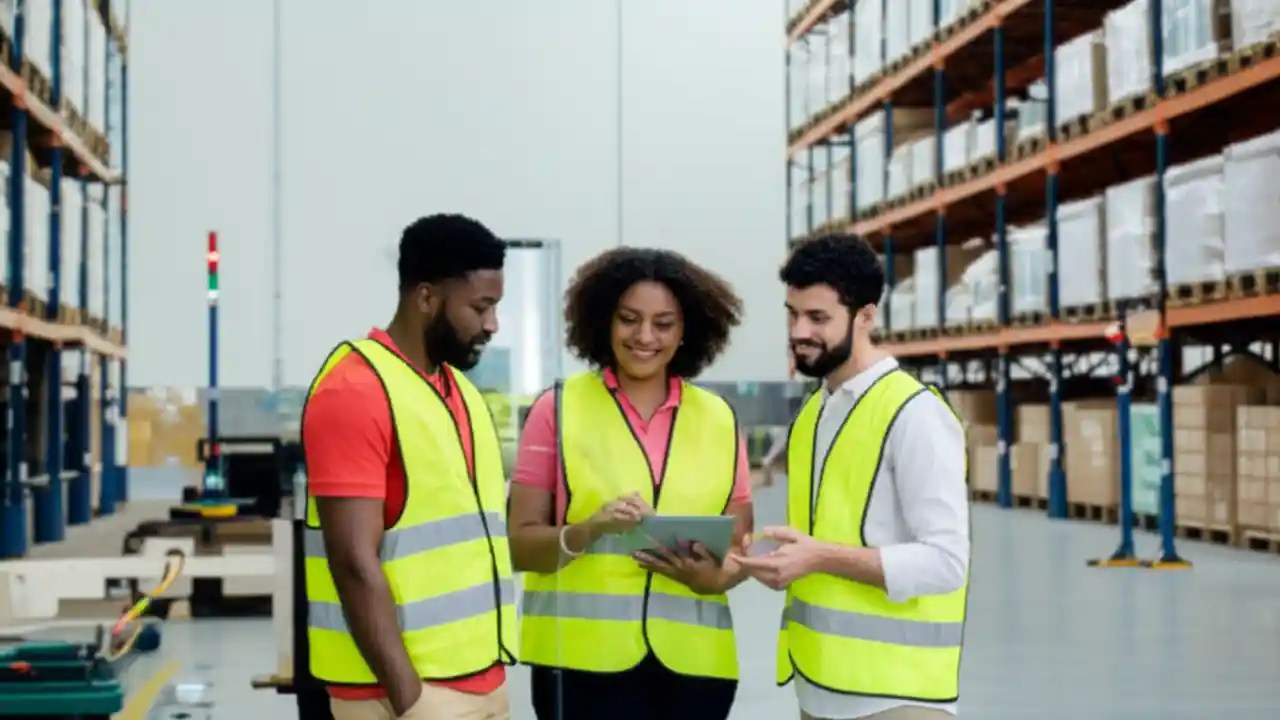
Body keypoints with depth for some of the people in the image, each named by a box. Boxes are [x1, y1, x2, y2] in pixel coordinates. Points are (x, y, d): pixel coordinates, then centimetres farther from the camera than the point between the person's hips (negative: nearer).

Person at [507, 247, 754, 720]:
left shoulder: (718, 418, 9)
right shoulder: (559, 409, 1)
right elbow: (519, 543, -2)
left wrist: (714, 578, -10)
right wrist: (588, 531, -21)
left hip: (692, 661, 3)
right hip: (586, 659, -3)